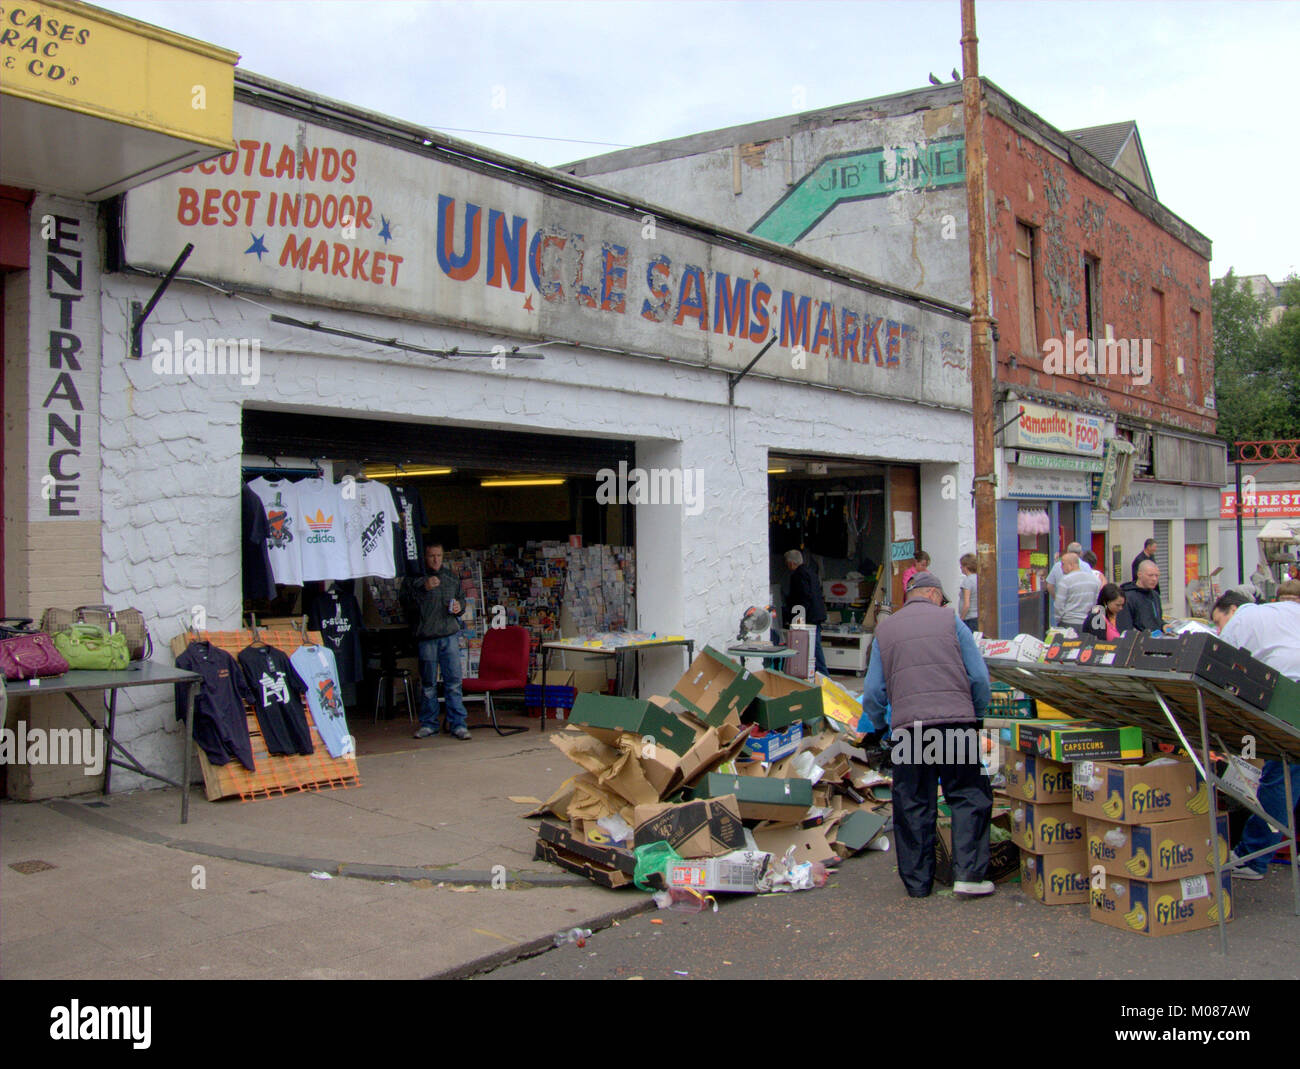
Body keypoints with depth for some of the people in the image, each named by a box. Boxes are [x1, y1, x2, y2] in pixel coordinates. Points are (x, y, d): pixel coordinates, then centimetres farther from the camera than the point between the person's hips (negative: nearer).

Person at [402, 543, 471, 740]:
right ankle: (428, 724, 16)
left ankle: (457, 724, 2)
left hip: (450, 635, 2)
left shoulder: (451, 576, 14)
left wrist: (459, 606, 5)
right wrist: (424, 588, -21)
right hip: (425, 637, -2)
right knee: (428, 683, 5)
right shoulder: (413, 578, 0)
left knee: (454, 681, -2)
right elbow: (406, 603, -11)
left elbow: (460, 598, 26)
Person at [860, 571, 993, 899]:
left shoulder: (884, 630, 15)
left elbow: (873, 691, 12)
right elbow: (980, 677, 3)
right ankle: (968, 873, 0)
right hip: (955, 721, -2)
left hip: (907, 725, 2)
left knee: (912, 805, 8)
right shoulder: (950, 621, 8)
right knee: (969, 797, 7)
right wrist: (979, 713, 19)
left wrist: (878, 725, 28)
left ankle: (917, 881, 13)